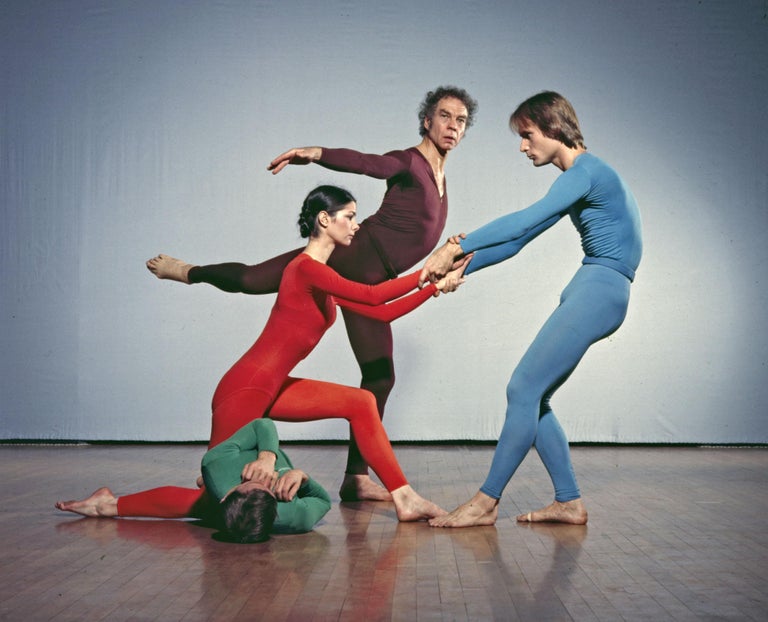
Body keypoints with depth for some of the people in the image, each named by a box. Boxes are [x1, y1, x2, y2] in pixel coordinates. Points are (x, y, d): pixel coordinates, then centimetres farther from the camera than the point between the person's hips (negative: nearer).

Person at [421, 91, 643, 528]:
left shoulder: (585, 171, -10)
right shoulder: (577, 179, 21)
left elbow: (524, 221, -24)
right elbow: (518, 241, 19)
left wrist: (457, 246, -23)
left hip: (599, 291, -10)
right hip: (588, 294, 10)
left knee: (524, 390, -11)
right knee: (533, 397, 6)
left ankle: (487, 503, -6)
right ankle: (569, 502, 10)